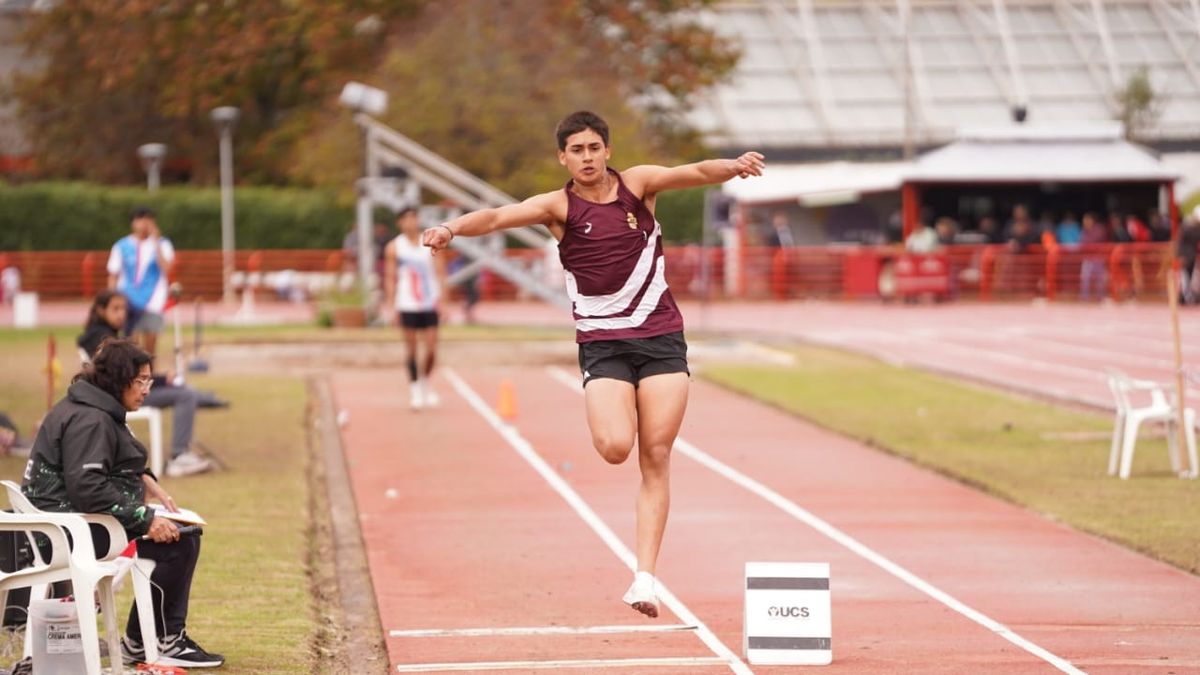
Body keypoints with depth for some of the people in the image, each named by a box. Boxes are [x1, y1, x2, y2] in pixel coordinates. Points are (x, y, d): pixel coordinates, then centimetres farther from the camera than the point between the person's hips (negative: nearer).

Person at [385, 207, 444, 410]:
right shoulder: (394, 247, 0)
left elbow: (439, 273, 5)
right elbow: (390, 277, 2)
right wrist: (391, 305, -4)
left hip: (430, 304, 1)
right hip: (407, 305, -1)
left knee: (431, 348, -1)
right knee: (411, 346, 0)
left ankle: (425, 380, 22)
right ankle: (414, 388, 8)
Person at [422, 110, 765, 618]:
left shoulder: (638, 184, 2)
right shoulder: (559, 206, -3)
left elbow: (696, 173, -10)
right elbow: (499, 217, -17)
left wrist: (733, 167, -32)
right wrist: (453, 227, -36)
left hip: (661, 336, 1)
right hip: (602, 343, -1)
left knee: (656, 459, -4)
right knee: (615, 447, -22)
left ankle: (645, 576, -3)